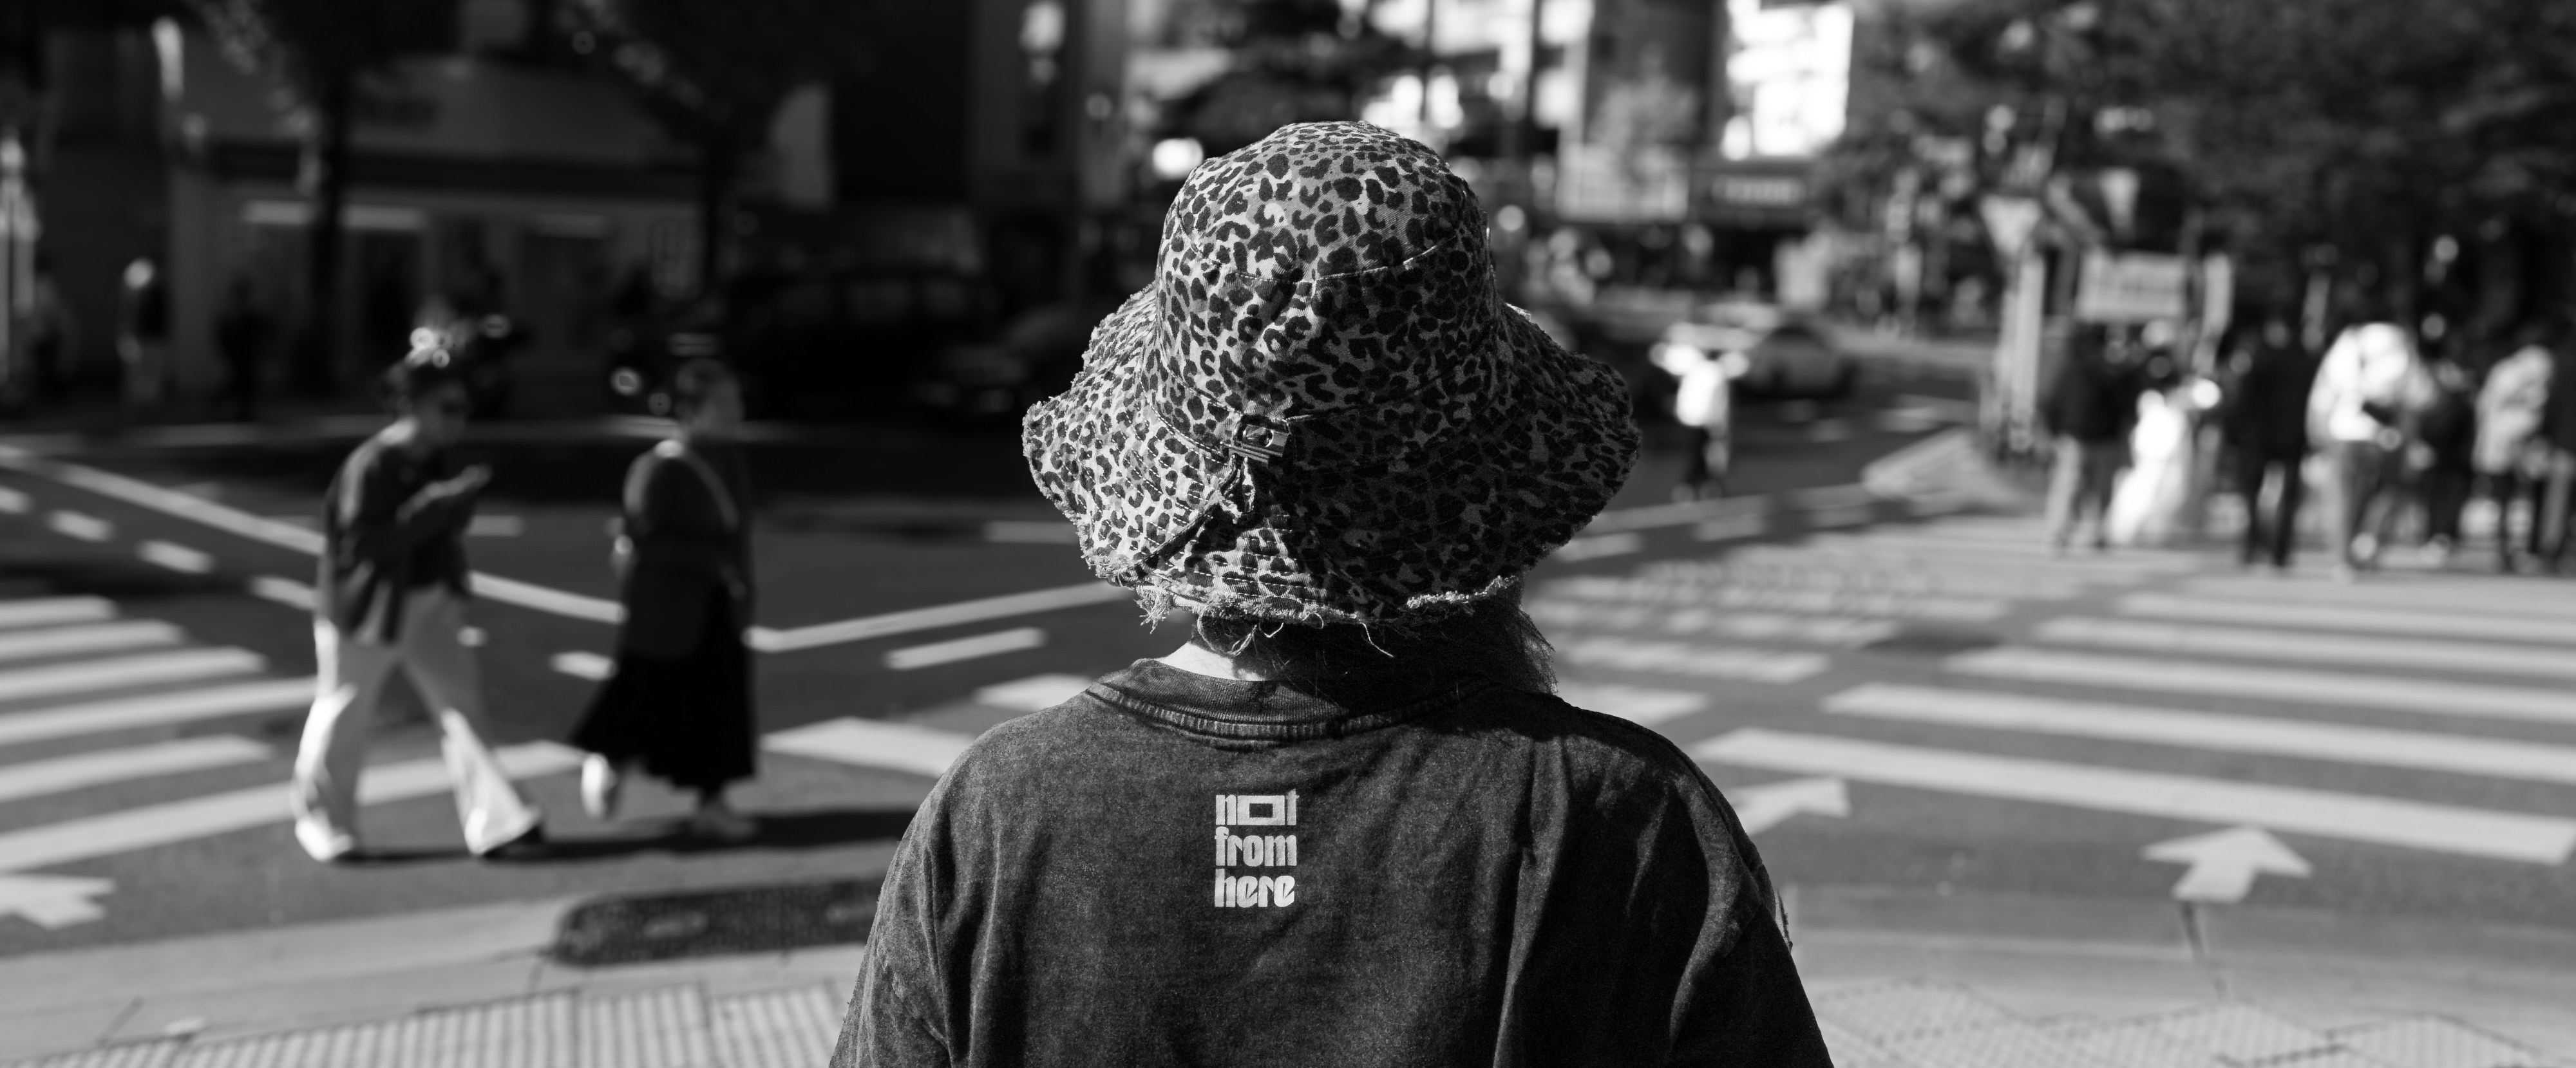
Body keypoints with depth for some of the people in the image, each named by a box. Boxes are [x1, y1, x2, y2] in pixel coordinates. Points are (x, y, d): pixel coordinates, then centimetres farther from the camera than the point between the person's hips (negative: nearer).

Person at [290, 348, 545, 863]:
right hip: (368, 608, -6)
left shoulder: (443, 462, 0)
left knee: (463, 703, -2)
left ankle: (494, 824, 0)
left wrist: (454, 592, 5)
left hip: (428, 603, 6)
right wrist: (437, 501, -32)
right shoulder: (371, 465, -22)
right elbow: (365, 540, -29)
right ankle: (322, 823, 31)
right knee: (344, 716, 9)